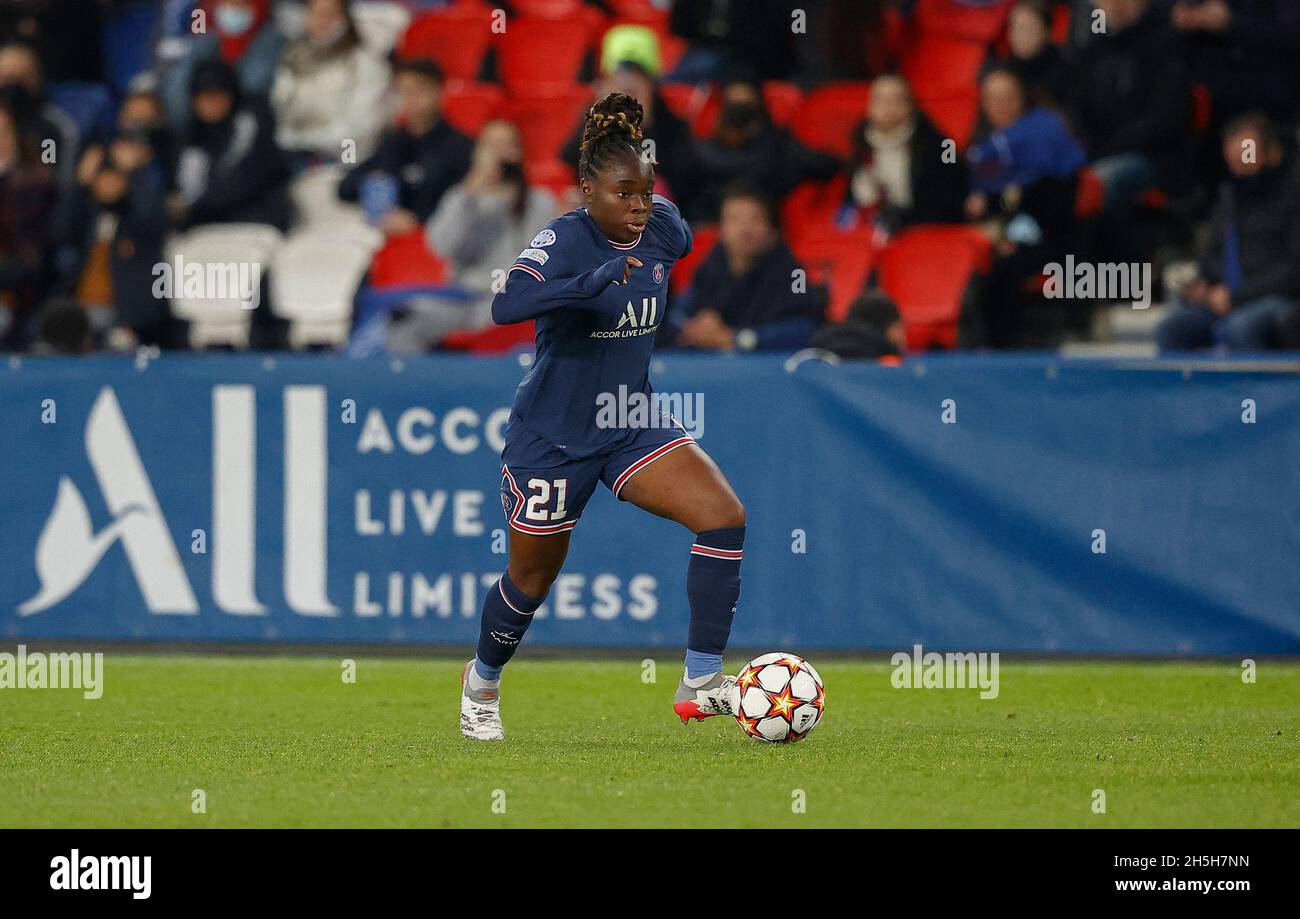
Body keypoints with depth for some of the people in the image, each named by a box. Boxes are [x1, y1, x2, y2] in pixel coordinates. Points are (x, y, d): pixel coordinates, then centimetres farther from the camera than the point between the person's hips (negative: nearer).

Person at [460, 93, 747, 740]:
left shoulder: (665, 230, -5)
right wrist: (592, 282, -50)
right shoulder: (564, 238, -22)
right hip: (552, 437, -5)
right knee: (533, 578, 11)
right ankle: (482, 681, 42)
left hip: (632, 428, 5)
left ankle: (700, 684, -13)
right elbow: (506, 306, -41)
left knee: (724, 516, -17)